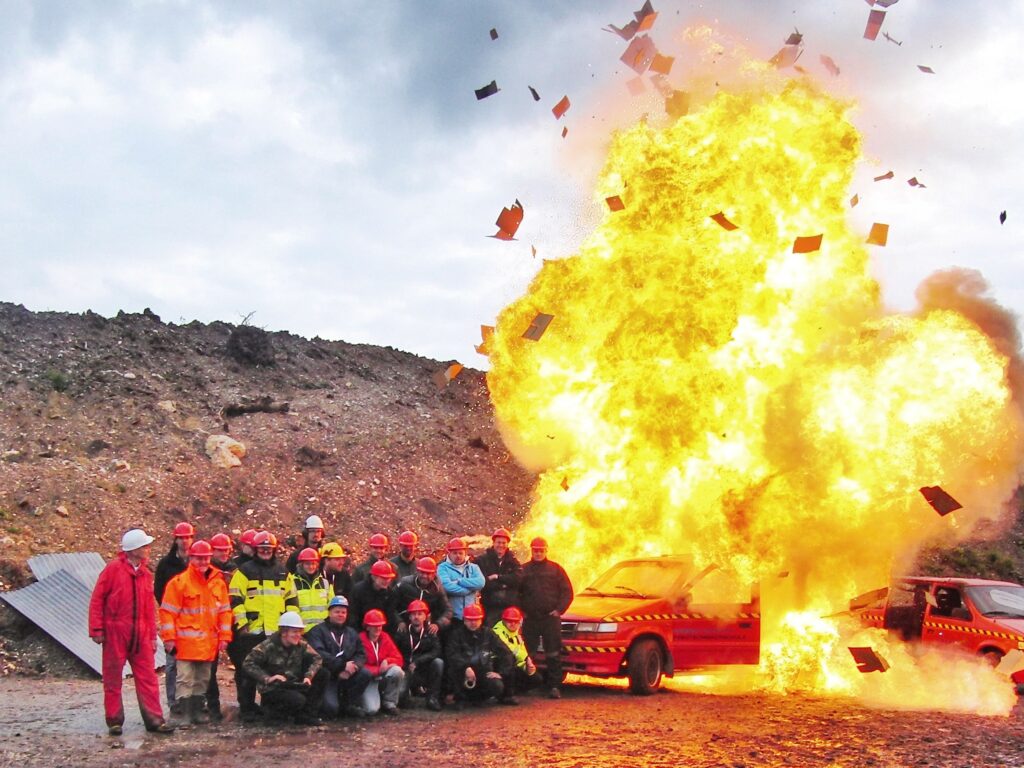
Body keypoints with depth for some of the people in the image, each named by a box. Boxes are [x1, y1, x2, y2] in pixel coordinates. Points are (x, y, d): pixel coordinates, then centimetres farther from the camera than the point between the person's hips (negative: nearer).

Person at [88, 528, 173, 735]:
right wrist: (97, 629, -9)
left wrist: (152, 635, 12)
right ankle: (114, 720, 14)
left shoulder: (146, 573, 11)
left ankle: (154, 719, 4)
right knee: (113, 678, 5)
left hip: (141, 634, 5)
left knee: (148, 676, 1)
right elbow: (97, 599, -5)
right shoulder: (114, 569, -6)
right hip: (115, 632, -5)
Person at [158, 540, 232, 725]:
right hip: (186, 642, -5)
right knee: (186, 679, -6)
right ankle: (184, 713, -1)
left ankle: (197, 710, 23)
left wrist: (224, 636, 7)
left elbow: (224, 611, 12)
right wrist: (169, 638, -11)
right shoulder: (179, 582, -6)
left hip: (208, 643, 5)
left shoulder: (218, 582, 9)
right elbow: (167, 611, -7)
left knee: (203, 679, 13)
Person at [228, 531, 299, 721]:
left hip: (277, 631, 4)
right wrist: (242, 623, -10)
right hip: (251, 630, -4)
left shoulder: (283, 573, 15)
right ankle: (247, 708, 9)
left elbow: (292, 600, 18)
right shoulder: (245, 571, 1)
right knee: (248, 671, 1)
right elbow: (235, 599, -4)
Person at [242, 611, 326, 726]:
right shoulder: (268, 646, -15)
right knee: (298, 699, -34)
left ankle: (307, 714, -4)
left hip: (294, 686, 6)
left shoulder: (301, 645, 0)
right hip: (272, 689, -6)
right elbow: (247, 664, -18)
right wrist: (267, 678, -27)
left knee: (322, 674, -9)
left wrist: (309, 676, -20)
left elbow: (317, 659, -2)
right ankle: (272, 709, -1)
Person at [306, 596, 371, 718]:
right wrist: (343, 665, -24)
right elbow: (319, 654, -19)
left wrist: (354, 665, -17)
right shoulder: (318, 631, -3)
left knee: (365, 673, -23)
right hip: (327, 677, -5)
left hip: (347, 675, 5)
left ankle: (350, 704, -2)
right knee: (331, 709, -26)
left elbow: (361, 654, 7)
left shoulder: (351, 633, 15)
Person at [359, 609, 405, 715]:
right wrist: (379, 670, -22)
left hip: (385, 677, 4)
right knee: (372, 709, -27)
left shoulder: (385, 637, 3)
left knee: (397, 670, -30)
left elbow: (398, 659, 1)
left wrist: (387, 660, -20)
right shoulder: (361, 640, -12)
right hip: (369, 678, -4)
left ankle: (389, 703, -8)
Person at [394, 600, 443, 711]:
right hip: (407, 670, -2)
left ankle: (433, 698, -18)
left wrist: (417, 662, -22)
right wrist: (407, 665, -15)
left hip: (426, 671, 2)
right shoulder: (403, 632, 2)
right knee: (401, 697, -30)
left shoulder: (430, 633, 2)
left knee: (438, 662, -30)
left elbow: (436, 652, -12)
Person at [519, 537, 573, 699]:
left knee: (553, 655, -4)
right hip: (530, 619, 2)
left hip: (551, 618, -1)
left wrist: (559, 610, -5)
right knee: (528, 654, 3)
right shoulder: (523, 570, 12)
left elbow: (567, 592, 6)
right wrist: (521, 611, 2)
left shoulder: (555, 569, 9)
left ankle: (554, 687, -2)